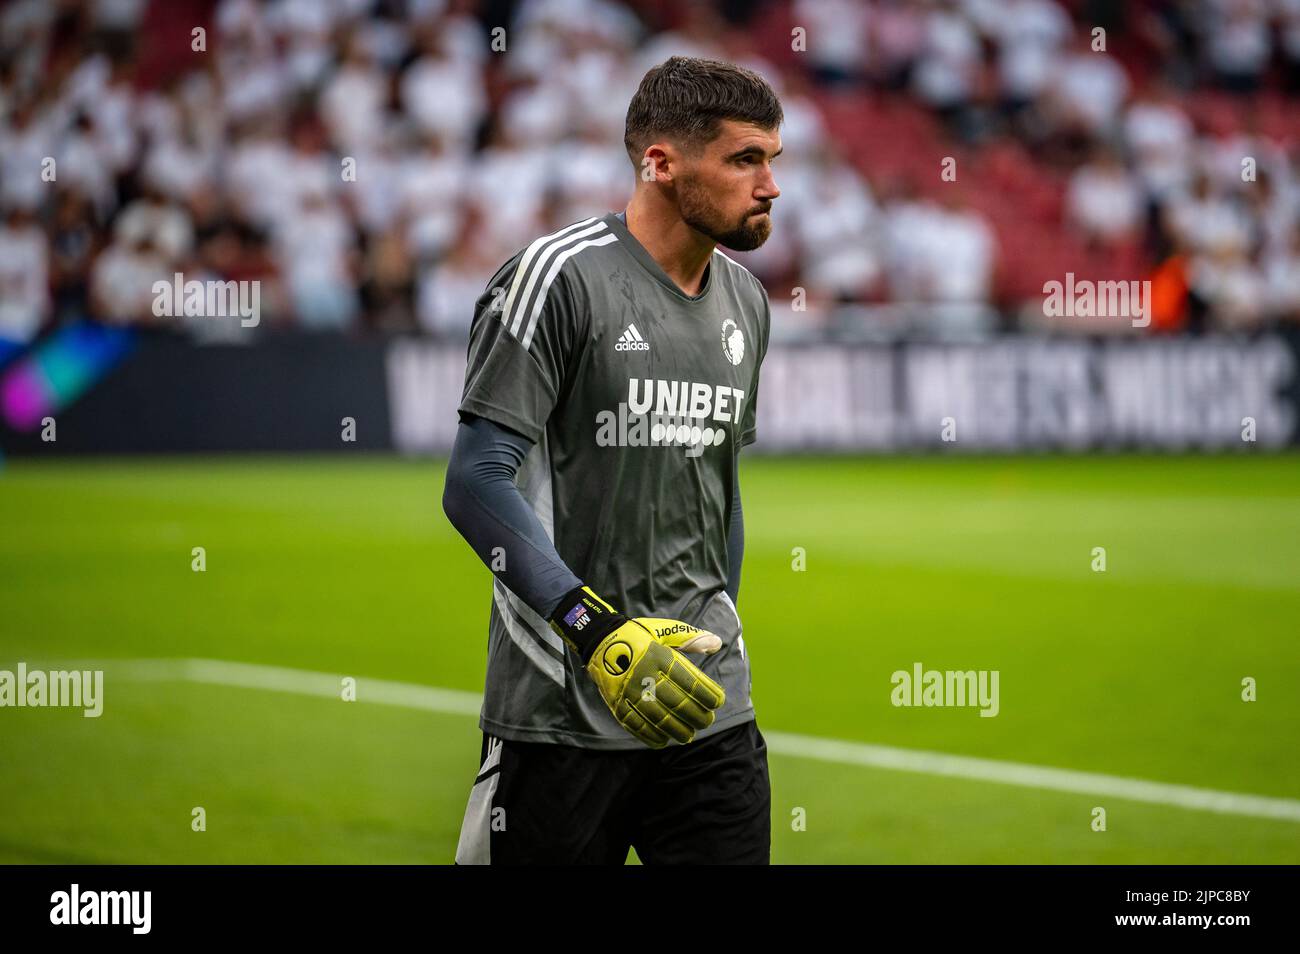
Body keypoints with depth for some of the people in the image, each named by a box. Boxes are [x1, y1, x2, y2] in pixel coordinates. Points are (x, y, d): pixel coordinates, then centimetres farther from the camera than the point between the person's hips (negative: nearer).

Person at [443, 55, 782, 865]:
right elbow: (474, 484, -15)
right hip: (559, 712, -6)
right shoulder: (559, 278, -10)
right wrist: (600, 632, -23)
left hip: (707, 705, 6)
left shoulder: (744, 301, 12)